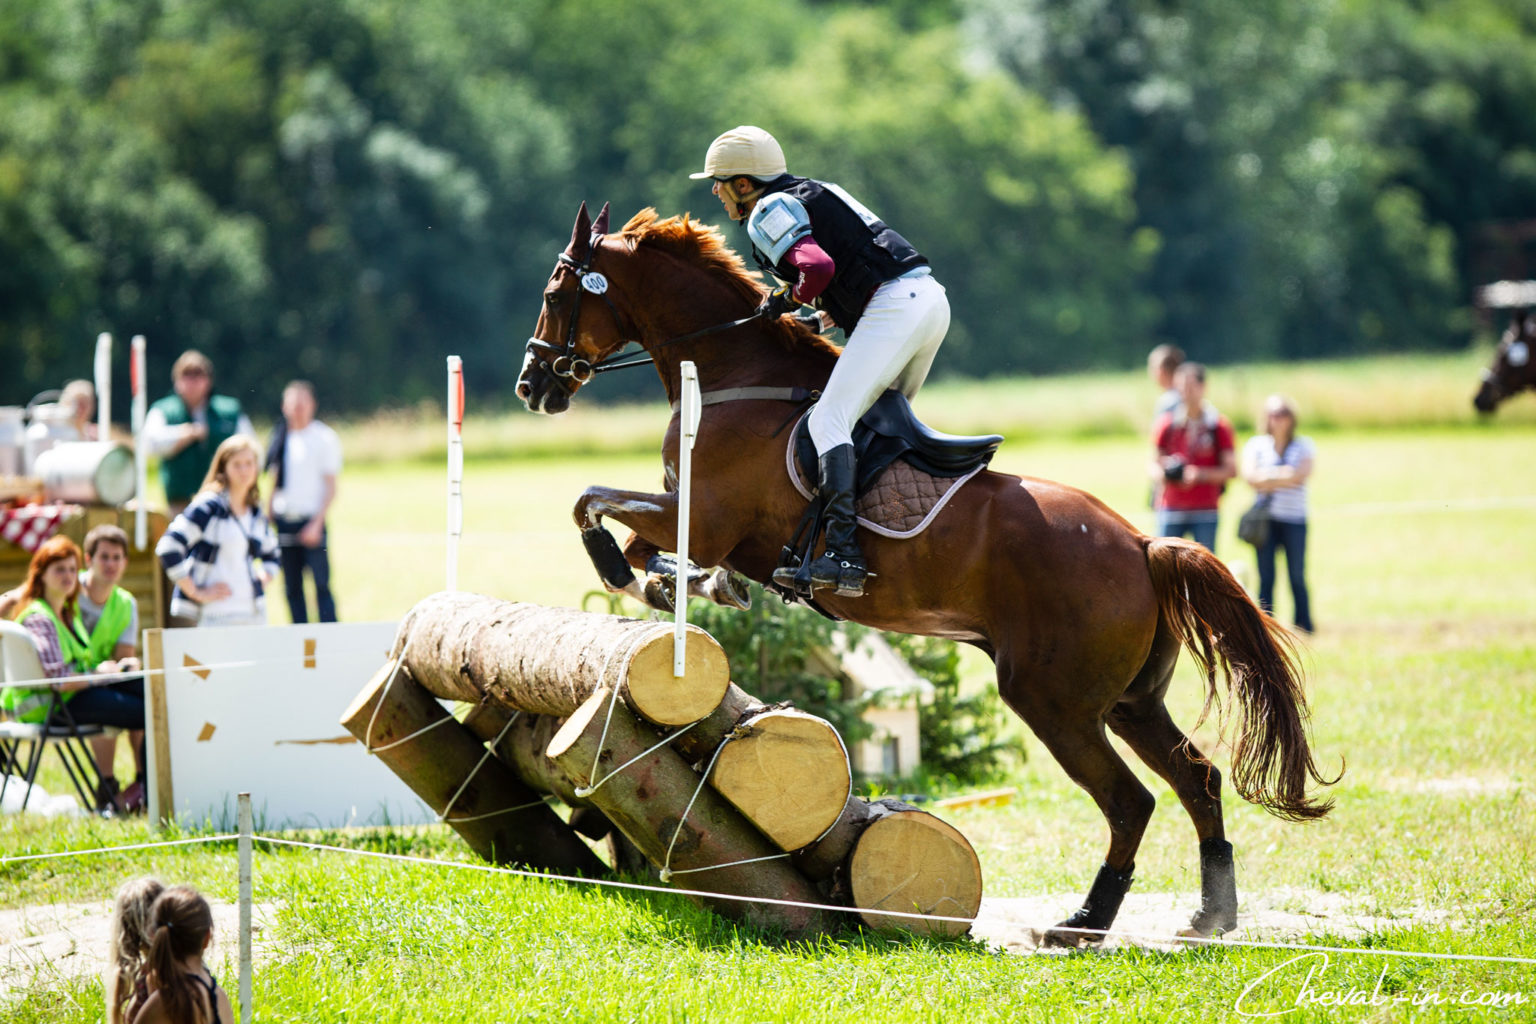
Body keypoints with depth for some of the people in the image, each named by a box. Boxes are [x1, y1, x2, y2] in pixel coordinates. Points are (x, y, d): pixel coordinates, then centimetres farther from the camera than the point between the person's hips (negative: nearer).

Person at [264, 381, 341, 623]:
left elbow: (331, 487, -5)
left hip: (311, 521, -5)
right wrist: (268, 517, 8)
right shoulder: (281, 438, 10)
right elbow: (275, 482, 16)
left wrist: (316, 524, -13)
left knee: (321, 584, -9)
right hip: (283, 520, 5)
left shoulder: (324, 438, -3)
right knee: (292, 587, 6)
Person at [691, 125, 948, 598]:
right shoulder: (813, 193, 26)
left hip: (893, 306, -10)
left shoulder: (768, 213, -3)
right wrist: (829, 313, 27)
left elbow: (818, 266, -21)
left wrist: (787, 300, -3)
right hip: (931, 295, 10)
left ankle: (843, 553, -26)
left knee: (829, 420, -14)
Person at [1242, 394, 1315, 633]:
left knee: (1297, 576, -3)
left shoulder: (1304, 446, 9)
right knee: (1265, 576, -1)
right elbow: (1249, 475, -3)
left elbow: (1302, 474, -7)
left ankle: (1304, 627, 3)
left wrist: (1268, 480, -7)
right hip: (1265, 519, 0)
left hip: (1293, 519, 0)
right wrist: (1283, 477, -11)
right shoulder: (1256, 445, 11)